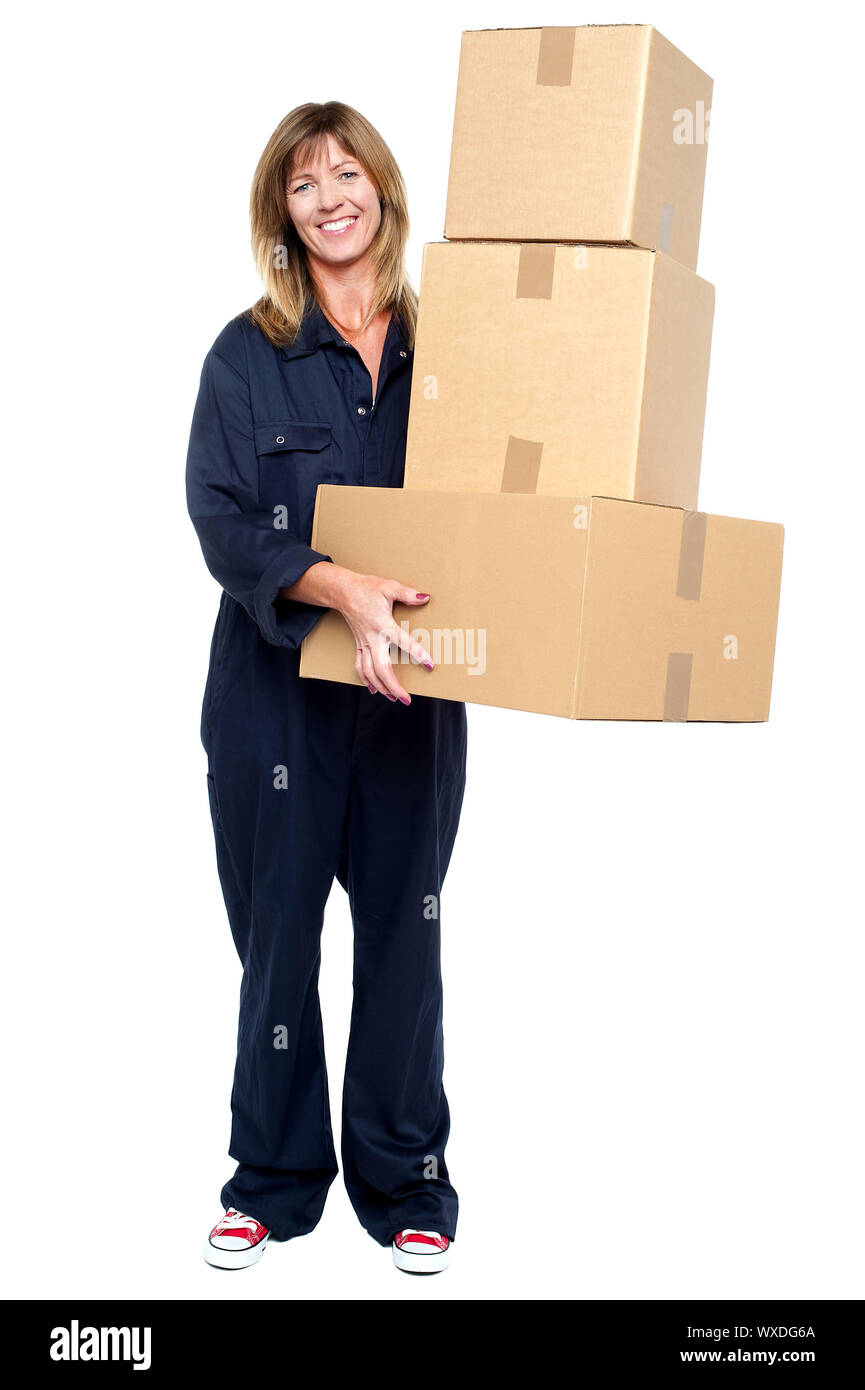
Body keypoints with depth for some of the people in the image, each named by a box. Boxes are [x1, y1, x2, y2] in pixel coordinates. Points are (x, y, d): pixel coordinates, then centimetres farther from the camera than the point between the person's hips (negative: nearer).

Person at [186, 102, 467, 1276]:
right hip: (276, 694, -1)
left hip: (415, 696, 1)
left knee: (404, 933, 8)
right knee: (277, 935, 7)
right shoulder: (246, 355, 1)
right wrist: (337, 586, -25)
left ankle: (406, 1180, 24)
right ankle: (275, 1178, 24)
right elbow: (221, 521, -9)